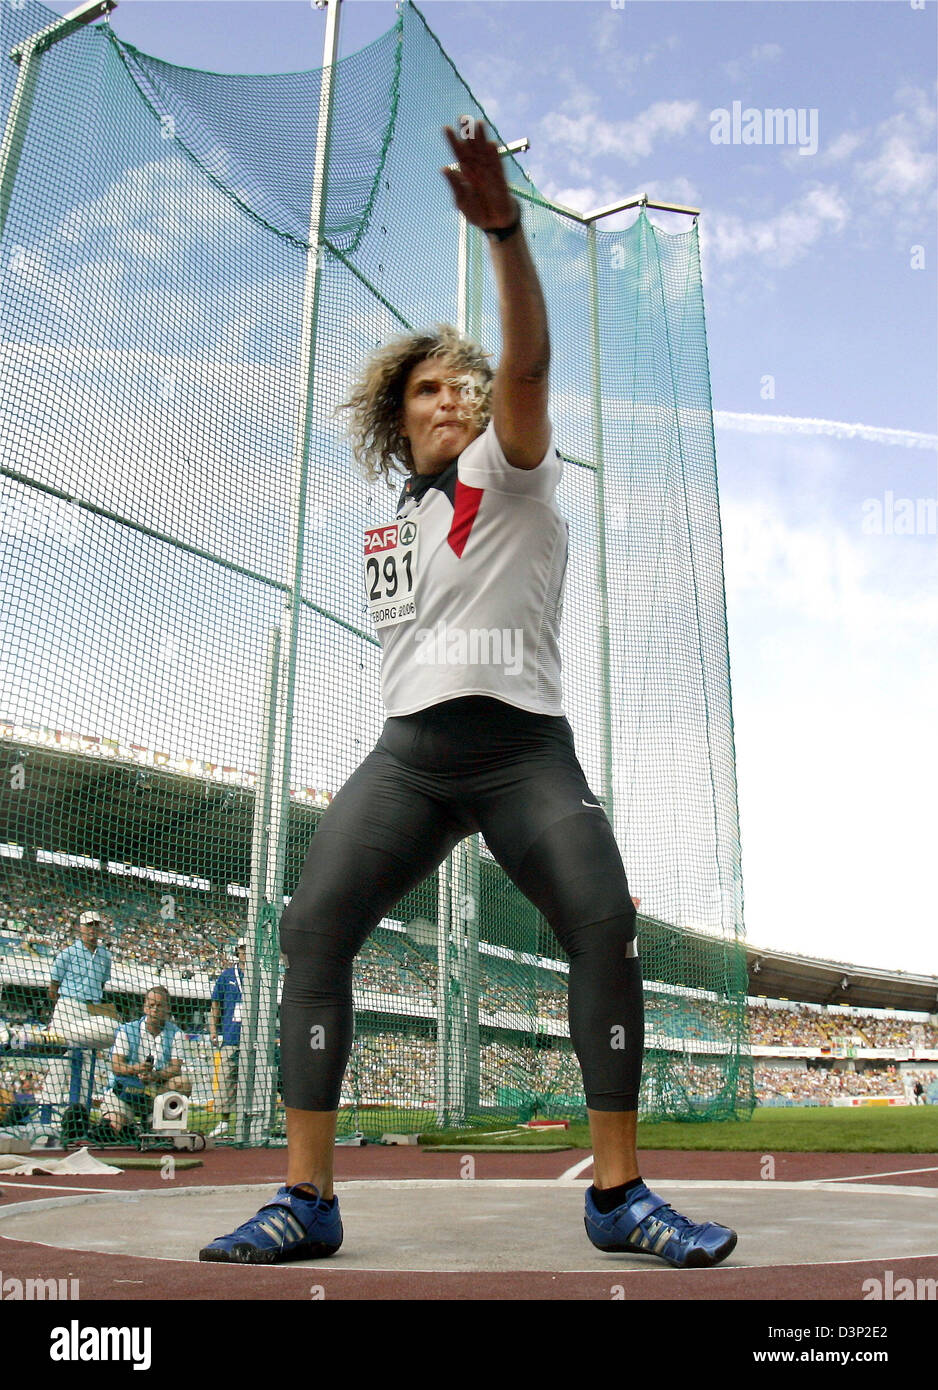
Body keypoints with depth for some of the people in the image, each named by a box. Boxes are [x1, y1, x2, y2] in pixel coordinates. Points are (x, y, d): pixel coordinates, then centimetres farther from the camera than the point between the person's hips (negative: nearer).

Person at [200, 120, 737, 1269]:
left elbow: (528, 364, -13)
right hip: (409, 752, 4)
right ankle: (305, 1200, -6)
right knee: (311, 926, -13)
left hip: (523, 747, -4)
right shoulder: (388, 532, 22)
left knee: (606, 928, -21)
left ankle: (619, 1195, -6)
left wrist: (504, 232, -29)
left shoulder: (505, 475, 6)